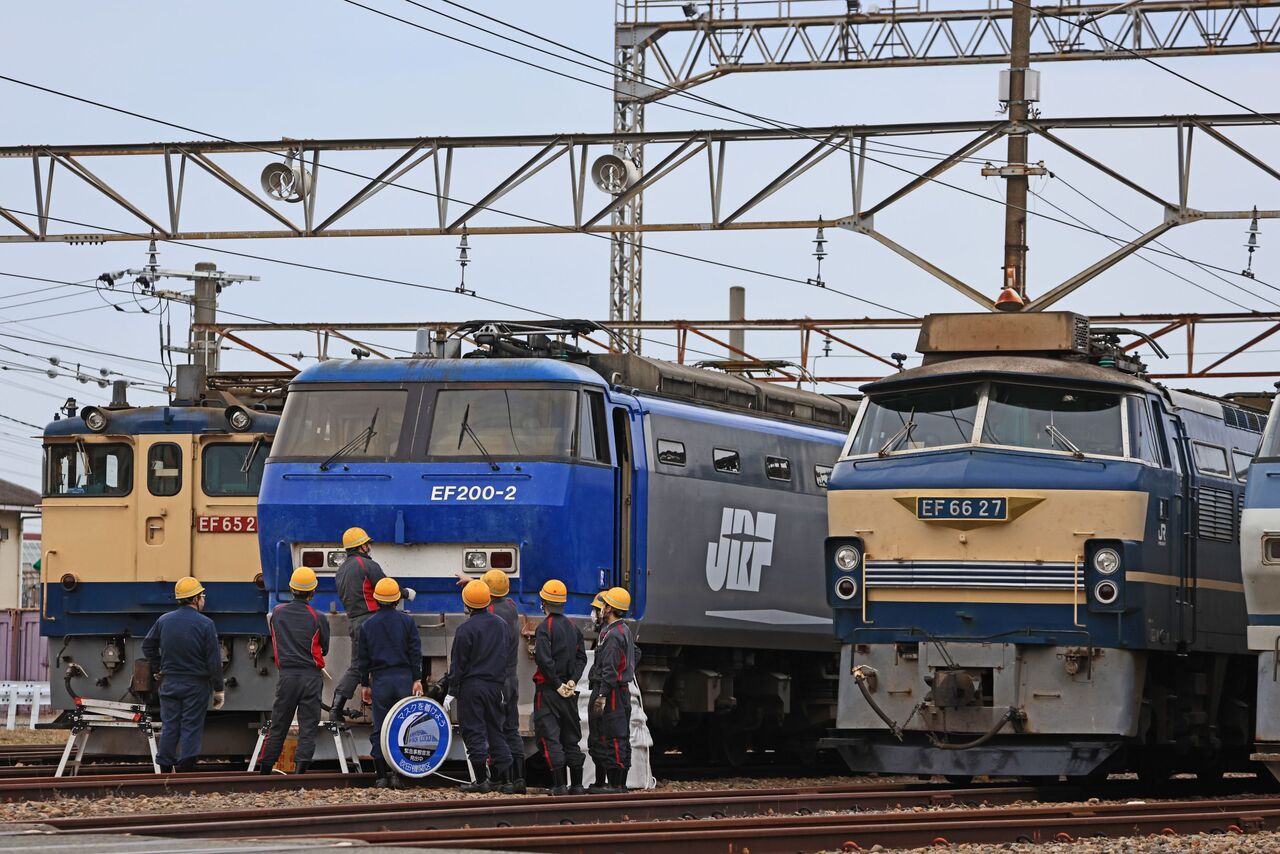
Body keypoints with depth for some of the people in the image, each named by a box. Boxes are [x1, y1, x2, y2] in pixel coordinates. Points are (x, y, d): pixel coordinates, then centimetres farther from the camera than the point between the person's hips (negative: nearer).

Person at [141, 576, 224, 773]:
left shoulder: (164, 621, 3)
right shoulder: (205, 624, -10)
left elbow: (148, 646, 12)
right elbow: (214, 661, -10)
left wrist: (158, 669, 25)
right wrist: (219, 690, -5)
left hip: (169, 682, 4)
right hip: (196, 683, -4)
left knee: (169, 727, 8)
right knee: (191, 728, -1)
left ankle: (165, 768, 9)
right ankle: (186, 766, -7)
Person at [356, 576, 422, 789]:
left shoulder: (368, 625, 6)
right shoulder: (407, 622, 1)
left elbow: (362, 658, 9)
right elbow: (415, 652, -2)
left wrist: (364, 684, 16)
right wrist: (417, 679, -1)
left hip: (380, 680, 1)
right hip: (404, 678, -1)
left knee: (379, 730, 4)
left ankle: (382, 775, 2)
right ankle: (398, 773, -3)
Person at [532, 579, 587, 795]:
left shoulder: (545, 627, -11)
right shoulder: (573, 628, 11)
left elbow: (544, 659, -20)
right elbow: (581, 657, 9)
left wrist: (558, 685, -14)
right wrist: (572, 680, 0)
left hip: (548, 690, -7)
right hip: (569, 694, 7)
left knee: (550, 737, -6)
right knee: (571, 738, 14)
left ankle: (560, 784, -13)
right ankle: (577, 784, 16)